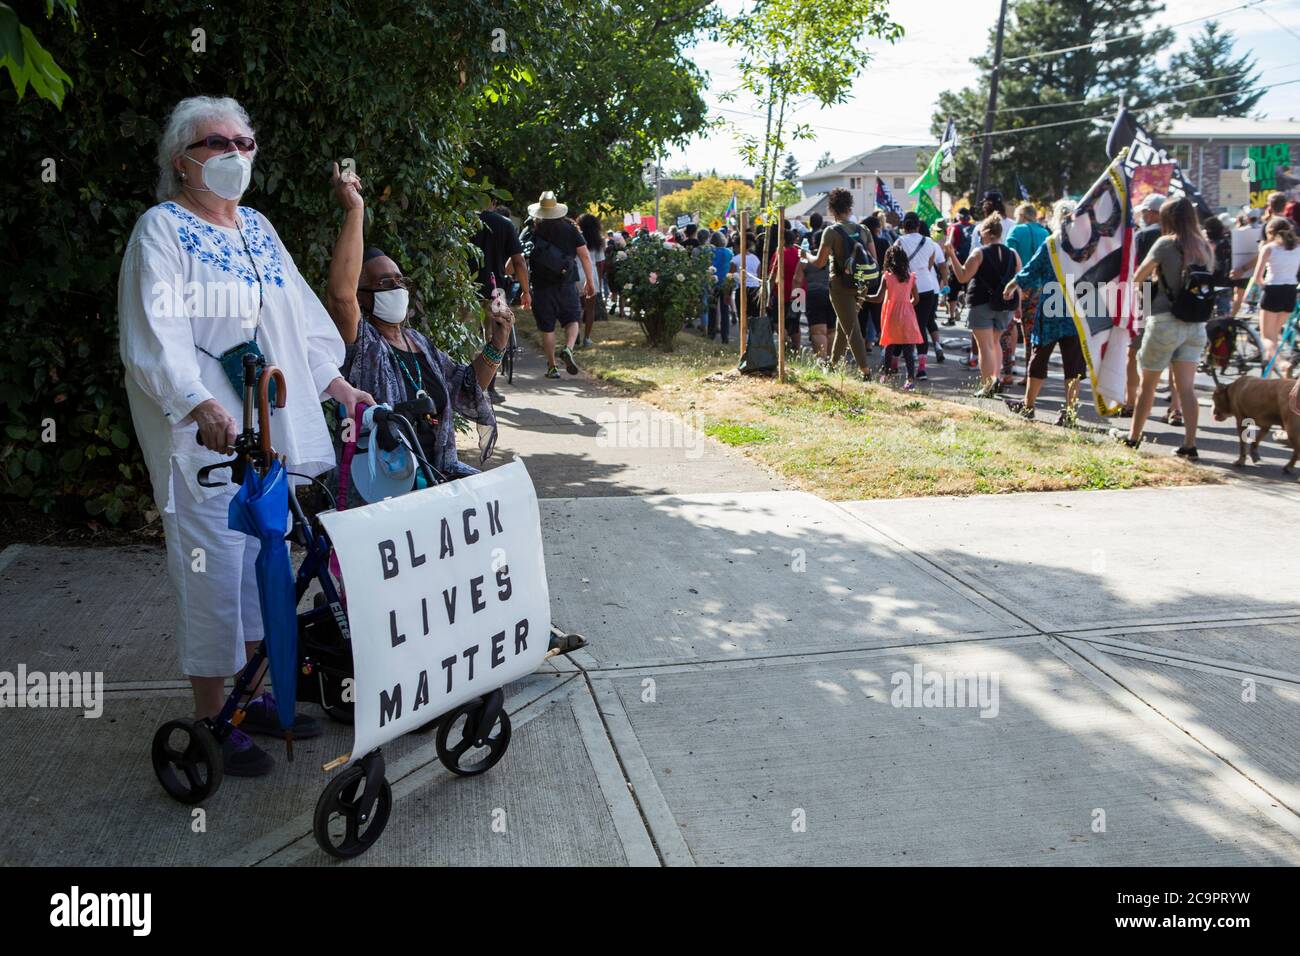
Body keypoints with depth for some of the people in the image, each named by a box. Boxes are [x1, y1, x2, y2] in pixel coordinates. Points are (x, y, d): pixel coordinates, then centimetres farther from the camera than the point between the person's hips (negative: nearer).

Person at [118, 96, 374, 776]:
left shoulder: (256, 227, 18)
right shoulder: (162, 229, -4)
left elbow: (302, 315, 25)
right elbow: (157, 333, -17)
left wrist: (336, 383, 20)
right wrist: (201, 406, -30)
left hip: (275, 431, 7)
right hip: (204, 439, -7)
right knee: (214, 572, -3)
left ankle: (255, 694, 25)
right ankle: (213, 720, 9)